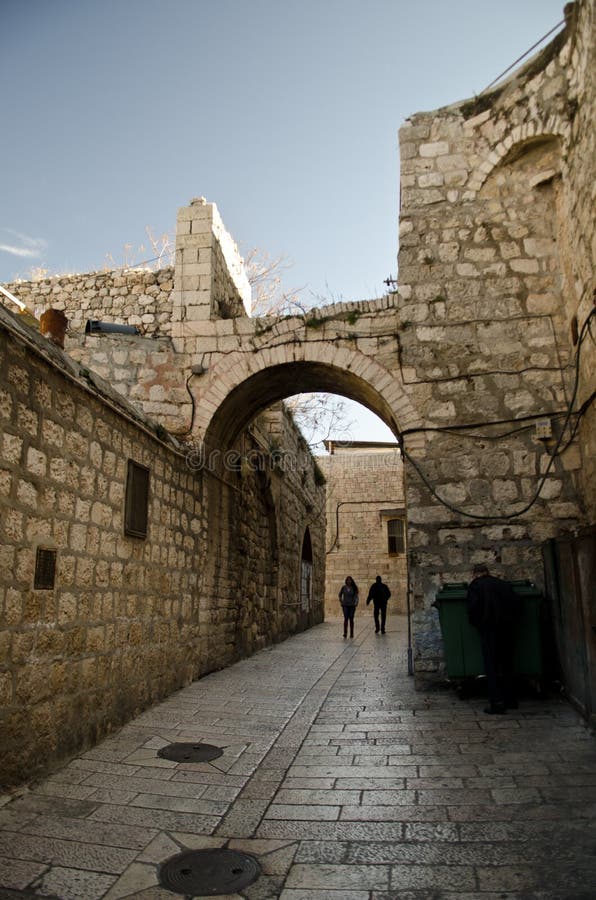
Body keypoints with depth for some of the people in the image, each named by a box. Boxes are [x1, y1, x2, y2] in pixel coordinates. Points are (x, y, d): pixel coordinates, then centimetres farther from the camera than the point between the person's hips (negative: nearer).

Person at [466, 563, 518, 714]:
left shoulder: (475, 585, 2)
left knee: (491, 666, -2)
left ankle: (497, 702, -8)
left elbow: (473, 607, -8)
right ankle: (510, 700, 23)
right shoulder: (503, 584, 15)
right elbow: (515, 605, 8)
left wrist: (475, 623, 8)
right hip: (507, 627, 5)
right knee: (507, 664, 17)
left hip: (489, 628, -5)